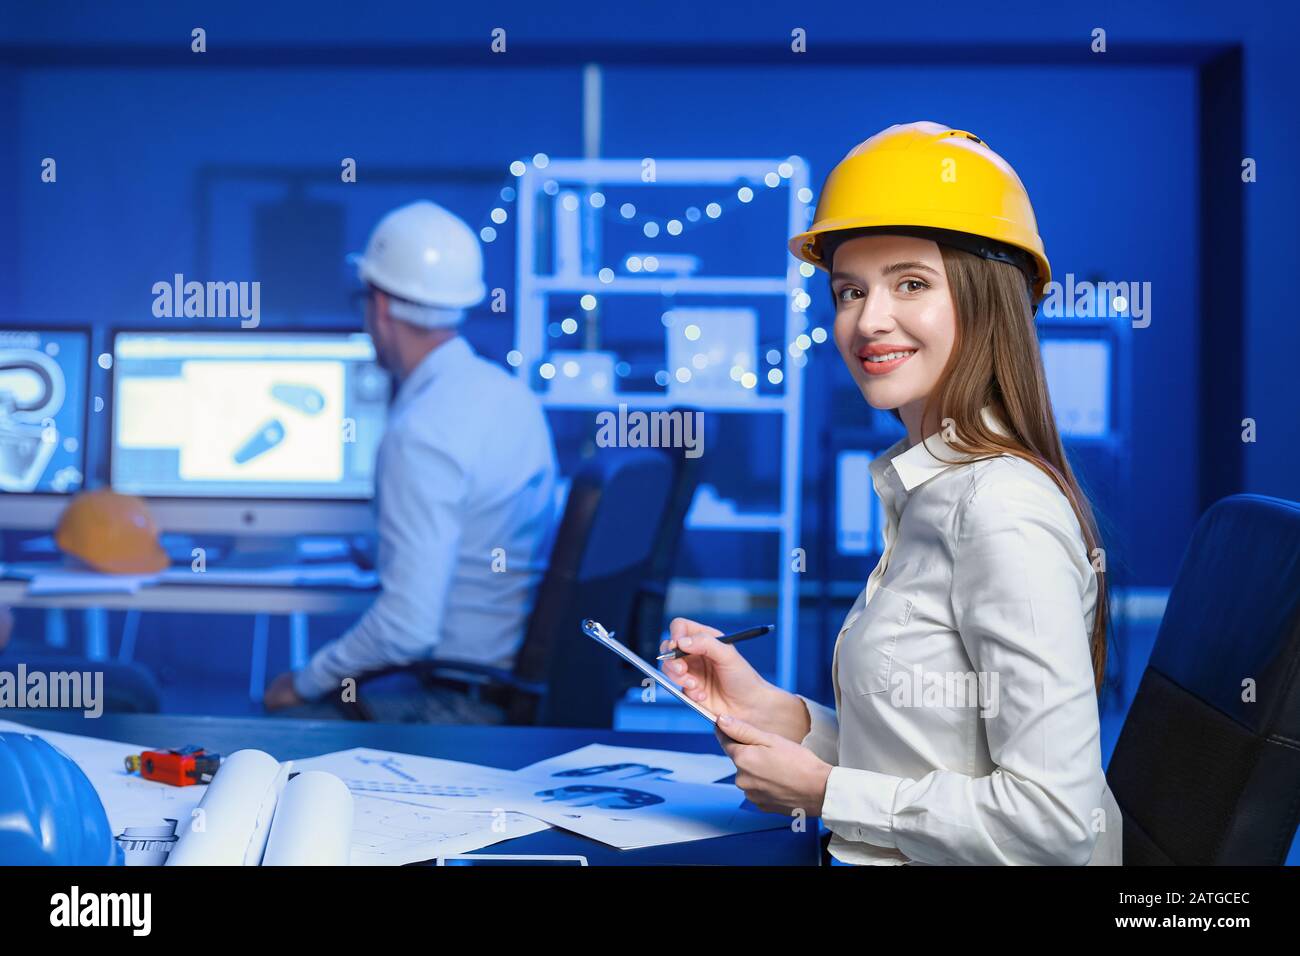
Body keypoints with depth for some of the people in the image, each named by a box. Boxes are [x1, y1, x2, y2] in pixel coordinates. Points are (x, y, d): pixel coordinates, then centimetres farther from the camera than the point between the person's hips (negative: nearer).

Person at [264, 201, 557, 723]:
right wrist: (389, 555, 33)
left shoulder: (420, 435, -24)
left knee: (282, 724, 1)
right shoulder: (510, 391, 5)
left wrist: (305, 683, -11)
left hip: (471, 701, -9)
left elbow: (408, 627, -26)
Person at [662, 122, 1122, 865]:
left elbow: (1055, 819, -20)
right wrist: (779, 713, 1)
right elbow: (925, 748, 11)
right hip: (895, 861, 7)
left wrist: (826, 794, -11)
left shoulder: (1005, 510, -17)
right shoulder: (932, 492, 9)